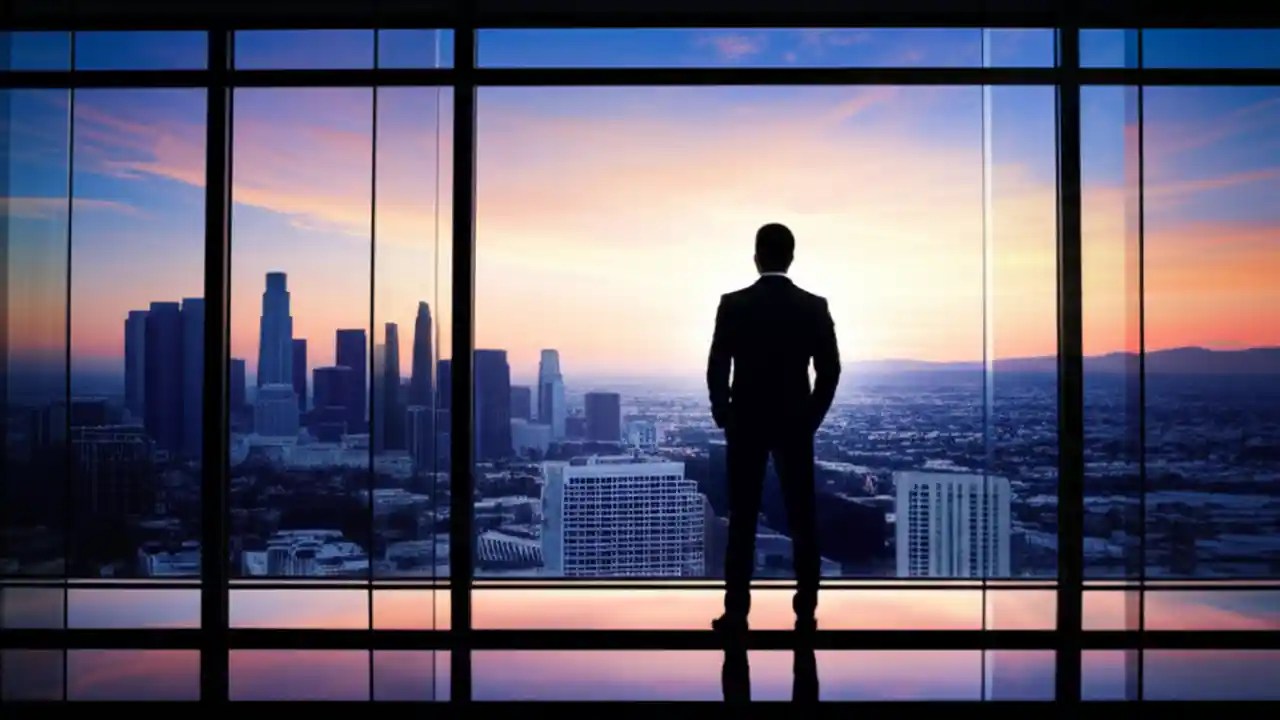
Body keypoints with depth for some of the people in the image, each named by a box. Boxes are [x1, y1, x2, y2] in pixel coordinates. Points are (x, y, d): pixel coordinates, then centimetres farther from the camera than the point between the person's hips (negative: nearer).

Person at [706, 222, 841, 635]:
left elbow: (716, 369, -5)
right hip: (796, 424, 1)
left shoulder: (732, 304, -6)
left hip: (746, 423, -1)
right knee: (802, 520, 6)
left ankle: (736, 612, 6)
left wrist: (723, 415, 8)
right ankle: (806, 613, 9)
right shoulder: (814, 306, -3)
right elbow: (830, 370, -1)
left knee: (742, 521, 4)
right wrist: (812, 416, 11)